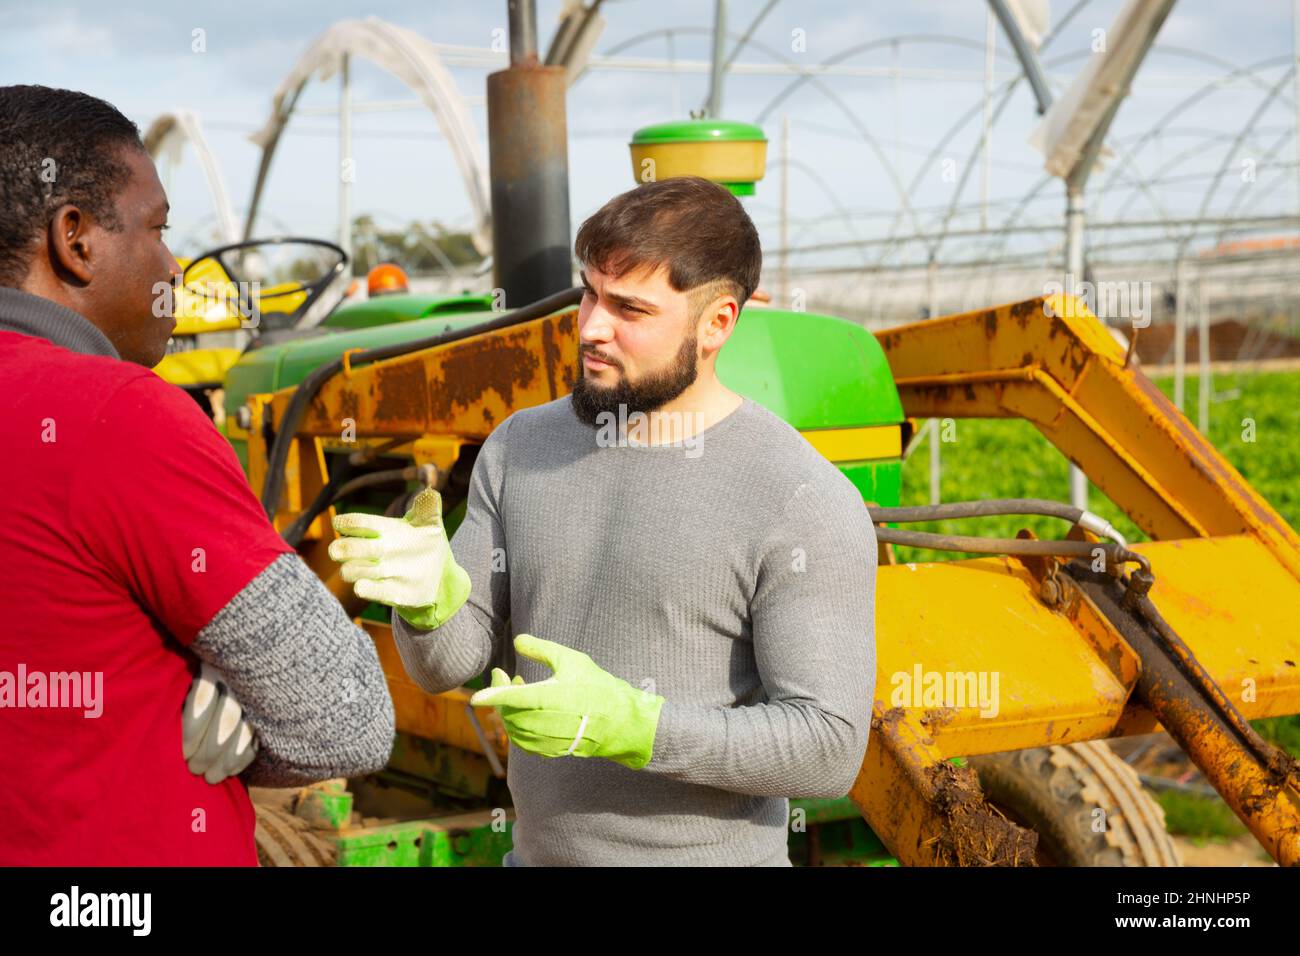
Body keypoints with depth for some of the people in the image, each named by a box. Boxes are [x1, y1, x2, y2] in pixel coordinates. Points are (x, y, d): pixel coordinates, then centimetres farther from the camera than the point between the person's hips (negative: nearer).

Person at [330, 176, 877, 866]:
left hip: (711, 850, -5)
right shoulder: (521, 447, 0)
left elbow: (828, 746, -20)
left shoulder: (805, 503, -16)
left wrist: (624, 725, -29)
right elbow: (450, 665, 0)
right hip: (539, 848, 5)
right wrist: (430, 596, -22)